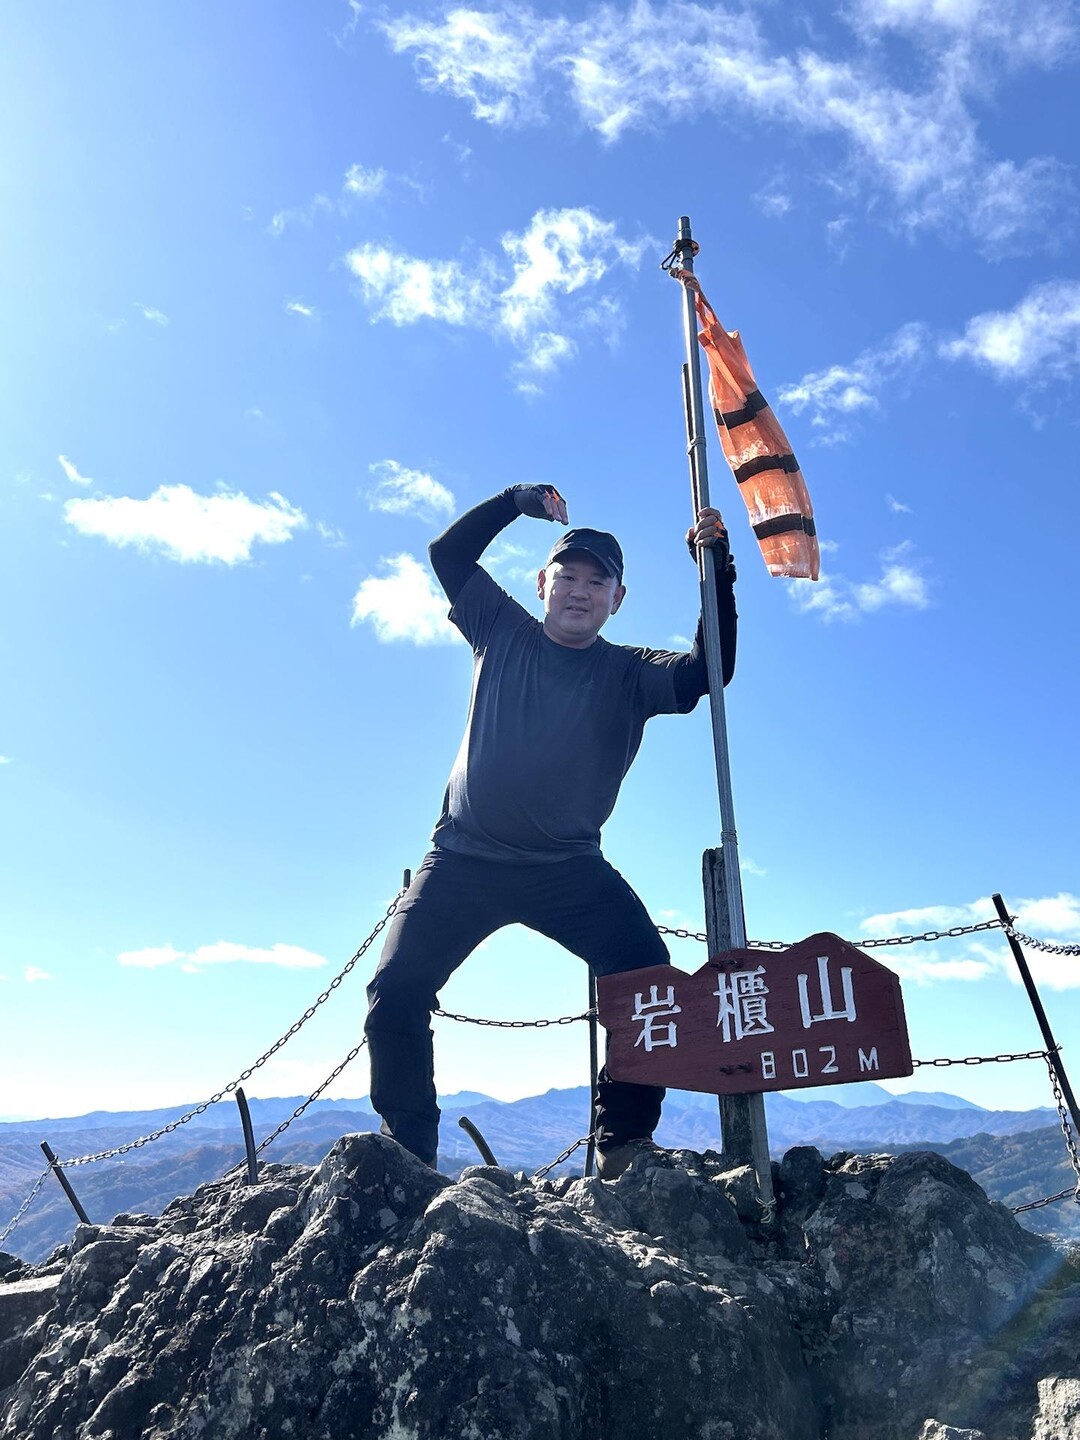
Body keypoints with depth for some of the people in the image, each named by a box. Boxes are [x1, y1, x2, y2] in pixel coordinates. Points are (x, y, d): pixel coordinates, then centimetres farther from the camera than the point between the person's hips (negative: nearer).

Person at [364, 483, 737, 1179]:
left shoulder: (630, 674, 3)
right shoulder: (503, 633, 8)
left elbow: (708, 671, -12)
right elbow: (448, 553, 13)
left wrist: (717, 574, -21)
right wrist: (518, 501, 2)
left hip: (569, 869, 0)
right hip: (465, 860, 1)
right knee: (395, 996, -8)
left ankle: (624, 1149, -5)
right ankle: (409, 1158, 7)